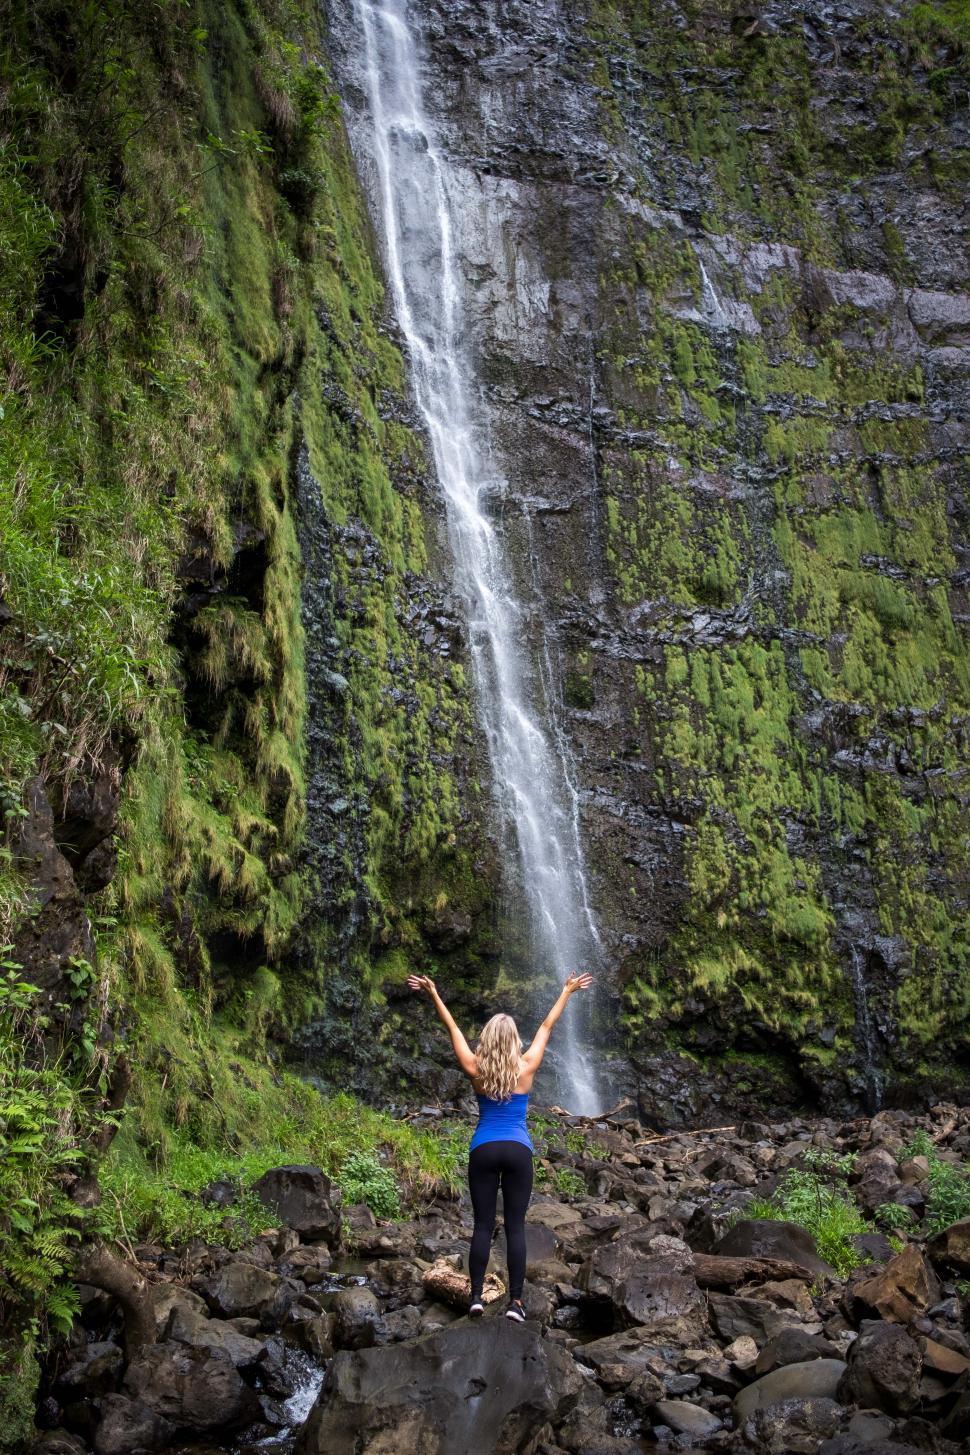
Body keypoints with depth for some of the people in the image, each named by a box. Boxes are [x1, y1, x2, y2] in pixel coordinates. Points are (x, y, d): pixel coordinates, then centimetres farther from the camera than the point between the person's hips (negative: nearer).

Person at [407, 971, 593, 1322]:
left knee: (483, 1225, 5)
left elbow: (452, 1028, 8)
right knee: (515, 1227, 1)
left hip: (483, 1150, 1)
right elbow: (547, 1026, 8)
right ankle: (515, 1301, -1)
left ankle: (476, 1296, 1)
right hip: (518, 1150, -1)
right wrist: (567, 991, 18)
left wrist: (433, 994, 18)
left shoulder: (475, 1070, -1)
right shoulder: (526, 1068, -3)